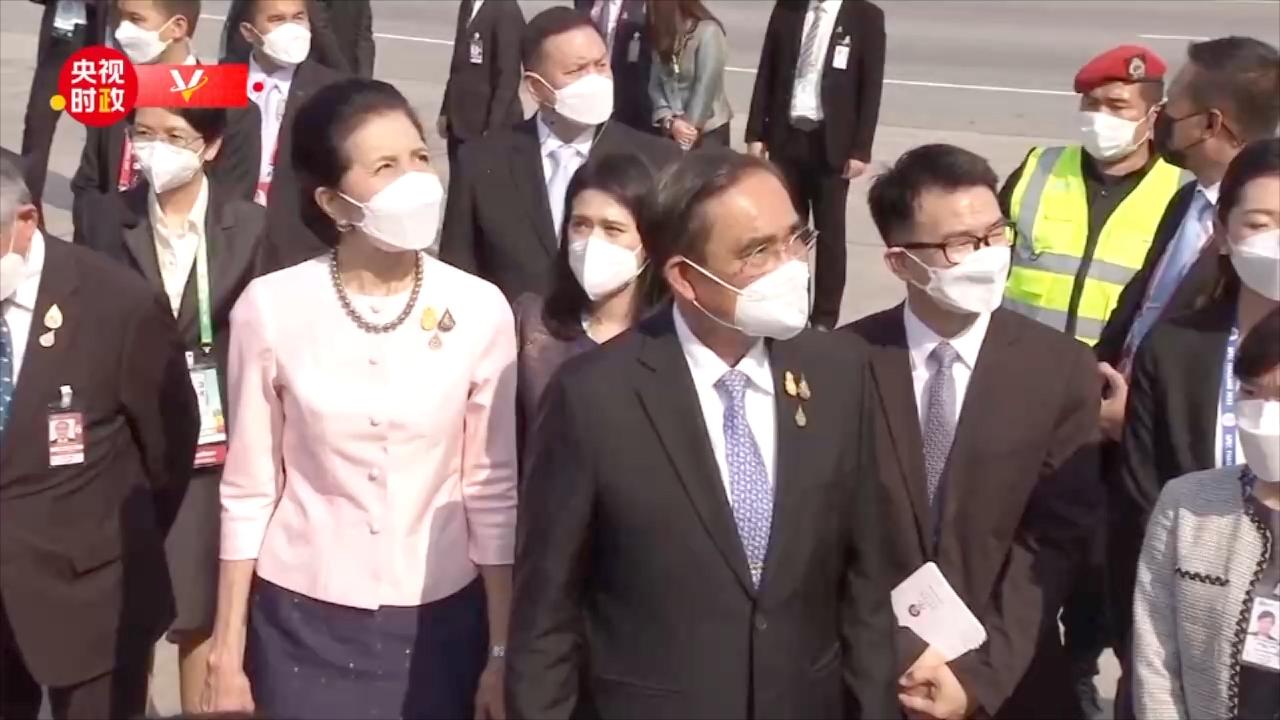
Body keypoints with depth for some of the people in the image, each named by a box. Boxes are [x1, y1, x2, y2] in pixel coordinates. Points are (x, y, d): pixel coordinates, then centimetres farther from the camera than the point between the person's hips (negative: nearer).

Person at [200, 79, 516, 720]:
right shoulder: (270, 307, -10)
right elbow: (248, 491, -2)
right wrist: (227, 654, 0)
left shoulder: (480, 309, -9)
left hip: (438, 623, 1)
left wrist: (502, 653, -1)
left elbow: (493, 493, -2)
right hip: (301, 623, 0)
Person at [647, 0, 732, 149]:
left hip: (708, 131, -5)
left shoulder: (708, 32, -14)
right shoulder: (663, 34, 5)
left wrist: (690, 125, -14)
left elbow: (705, 88, -16)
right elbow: (655, 83, 2)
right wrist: (669, 120, -12)